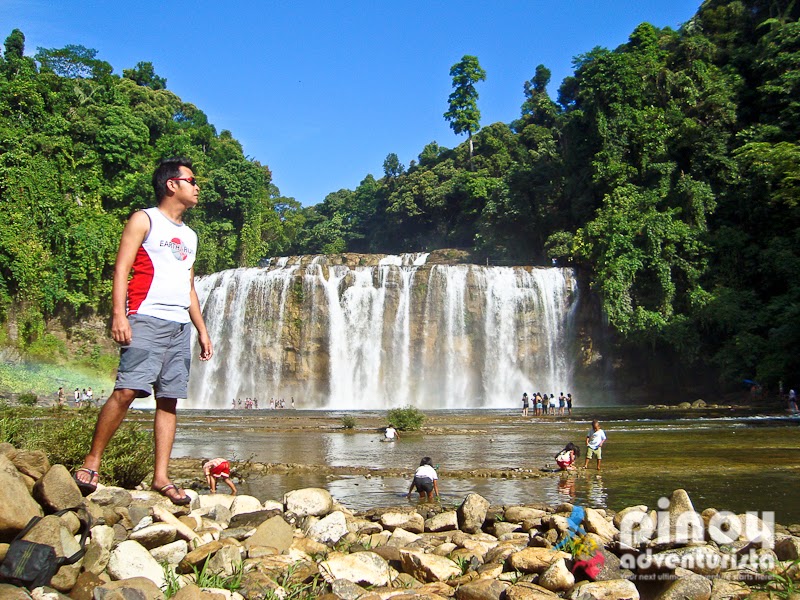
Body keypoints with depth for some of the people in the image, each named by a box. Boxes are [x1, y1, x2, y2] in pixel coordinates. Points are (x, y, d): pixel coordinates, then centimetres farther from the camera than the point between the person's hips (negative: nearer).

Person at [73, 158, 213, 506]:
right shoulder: (144, 220, 6)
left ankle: (161, 477, 2)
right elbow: (121, 270, -4)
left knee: (169, 401, 1)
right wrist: (118, 314, -16)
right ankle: (91, 462, -4)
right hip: (147, 320, -6)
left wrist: (201, 329, 17)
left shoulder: (189, 235, 26)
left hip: (180, 326, 6)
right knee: (127, 391, -17)